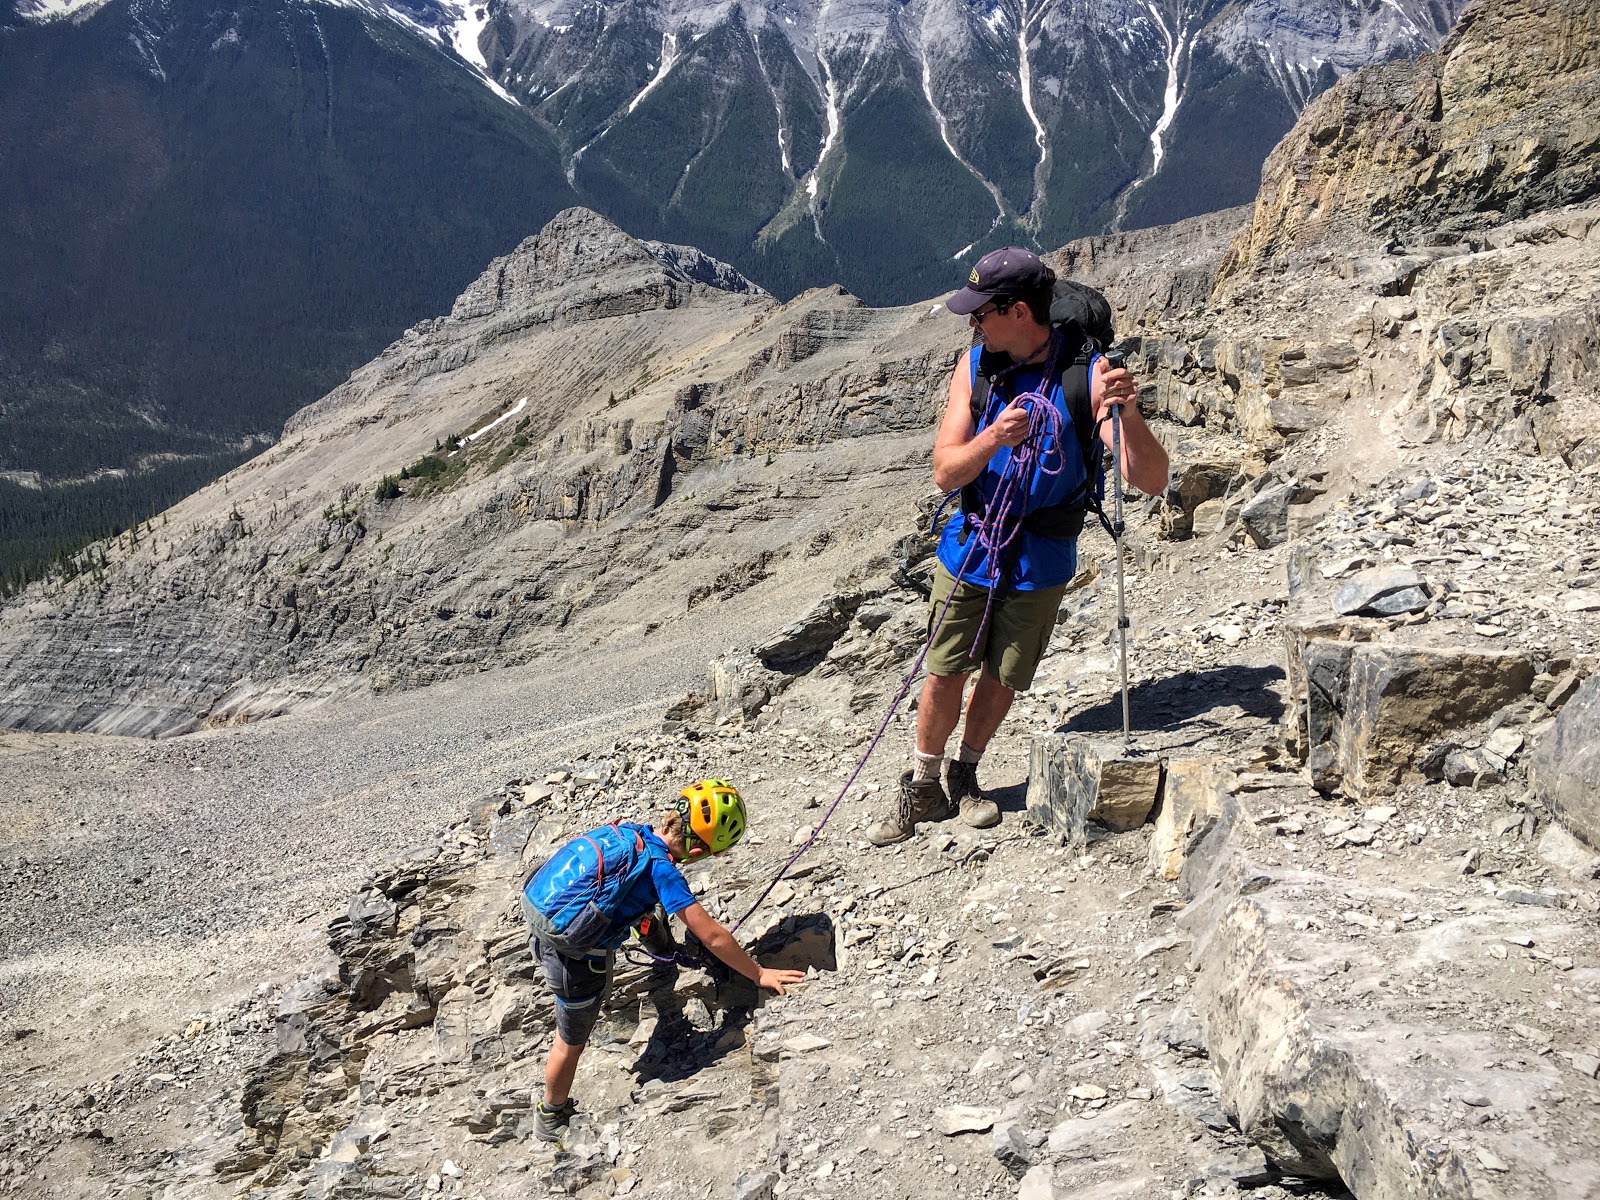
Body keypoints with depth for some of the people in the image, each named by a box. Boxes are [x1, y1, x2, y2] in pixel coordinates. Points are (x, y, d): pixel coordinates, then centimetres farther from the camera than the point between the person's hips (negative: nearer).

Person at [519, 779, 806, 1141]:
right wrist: (760, 974, -7)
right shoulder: (661, 869, -20)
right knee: (572, 1040, 16)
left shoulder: (628, 831, 0)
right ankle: (551, 1119, 37)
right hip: (572, 951, -7)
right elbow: (713, 937, -17)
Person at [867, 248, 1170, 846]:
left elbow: (1152, 481, -21)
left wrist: (1127, 415, -40)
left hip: (1040, 562, -1)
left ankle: (966, 775, 37)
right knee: (945, 674, 5)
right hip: (970, 546, 1)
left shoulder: (1086, 372, -16)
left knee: (1001, 678, 12)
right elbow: (945, 472, -10)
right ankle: (921, 791, 24)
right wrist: (993, 437, -30)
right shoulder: (975, 366, -7)